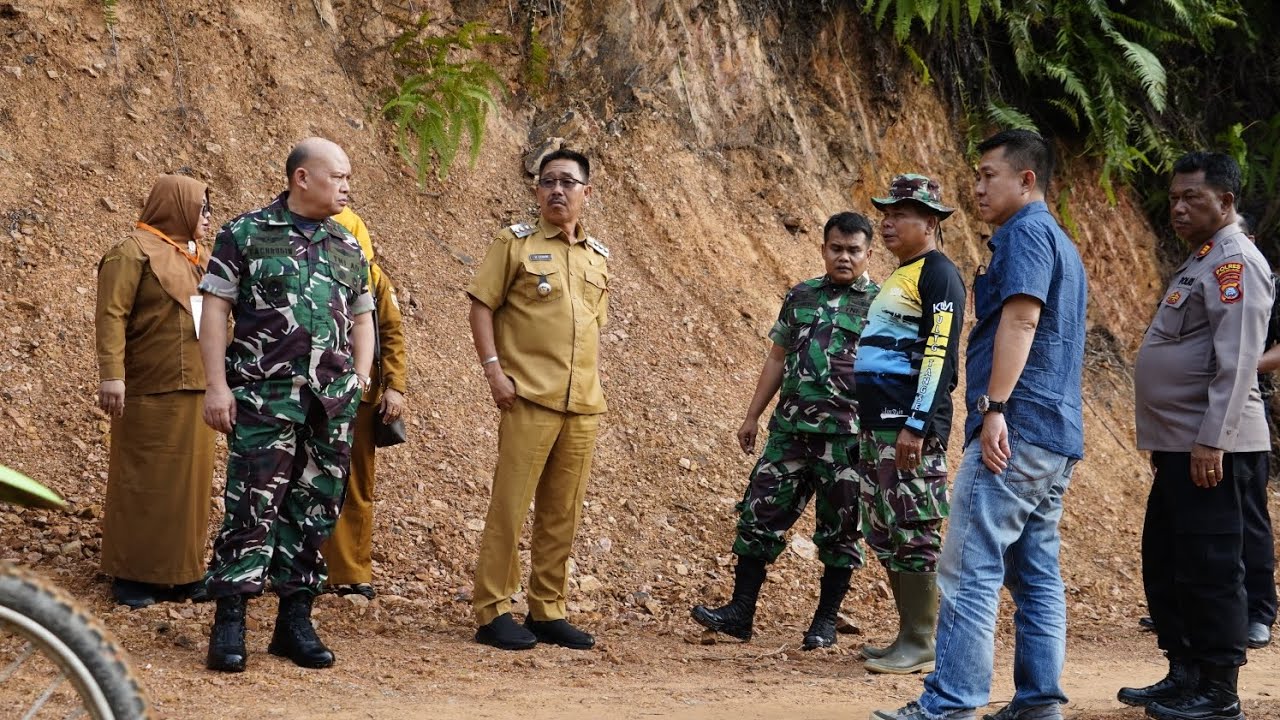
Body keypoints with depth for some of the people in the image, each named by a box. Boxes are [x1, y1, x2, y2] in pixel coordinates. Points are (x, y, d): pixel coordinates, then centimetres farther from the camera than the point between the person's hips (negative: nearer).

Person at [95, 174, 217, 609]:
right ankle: (130, 575, 3)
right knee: (144, 482, -3)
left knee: (189, 481, 9)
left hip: (194, 390, 8)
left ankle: (182, 572, 17)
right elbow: (111, 315, -14)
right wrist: (112, 375, -24)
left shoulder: (197, 258, 19)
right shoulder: (134, 253, -6)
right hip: (150, 392, -8)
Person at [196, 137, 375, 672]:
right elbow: (215, 309, -3)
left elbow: (361, 317, 22)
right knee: (252, 506, -8)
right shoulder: (245, 235, 0)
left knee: (315, 508, 7)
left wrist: (361, 377, 9)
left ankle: (295, 621, 16)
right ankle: (229, 624, -3)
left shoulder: (348, 248, 15)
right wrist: (216, 385, -10)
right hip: (265, 393, -5)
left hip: (334, 400, 5)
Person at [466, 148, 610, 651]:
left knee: (563, 513, 8)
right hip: (529, 399, -5)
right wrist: (493, 368, -12)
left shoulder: (598, 257, 15)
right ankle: (492, 612, 3)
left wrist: (593, 382, 15)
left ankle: (548, 612, 17)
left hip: (583, 404, 5)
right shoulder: (517, 243, 0)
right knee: (510, 506, -4)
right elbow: (481, 305, -3)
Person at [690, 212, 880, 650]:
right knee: (760, 514, 2)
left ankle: (826, 620, 16)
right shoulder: (801, 297, 13)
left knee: (840, 530, 4)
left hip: (848, 437, -4)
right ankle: (740, 611, 7)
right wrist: (752, 416, 15)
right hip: (791, 430, 4)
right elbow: (778, 359, 18)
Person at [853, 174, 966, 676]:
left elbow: (938, 353, -18)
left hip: (909, 425, -10)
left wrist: (916, 425, -23)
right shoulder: (901, 277, 21)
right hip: (877, 423, 10)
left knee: (913, 533, -7)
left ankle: (920, 646, -3)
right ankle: (907, 638, 18)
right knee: (885, 535, 12)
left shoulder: (939, 275, -9)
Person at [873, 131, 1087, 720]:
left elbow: (1021, 318, -20)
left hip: (1015, 429, -10)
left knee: (969, 572, -11)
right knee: (1037, 576, 10)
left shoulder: (1025, 232, -7)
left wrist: (993, 407, -25)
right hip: (1058, 437, 10)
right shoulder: (1062, 246, 23)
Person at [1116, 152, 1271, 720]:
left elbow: (1237, 361, -20)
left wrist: (1212, 441, -25)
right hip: (1179, 447, 10)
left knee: (1209, 570, -5)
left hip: (1212, 451, -10)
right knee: (1165, 566, 15)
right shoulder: (1201, 262, 19)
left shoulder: (1235, 262, -12)